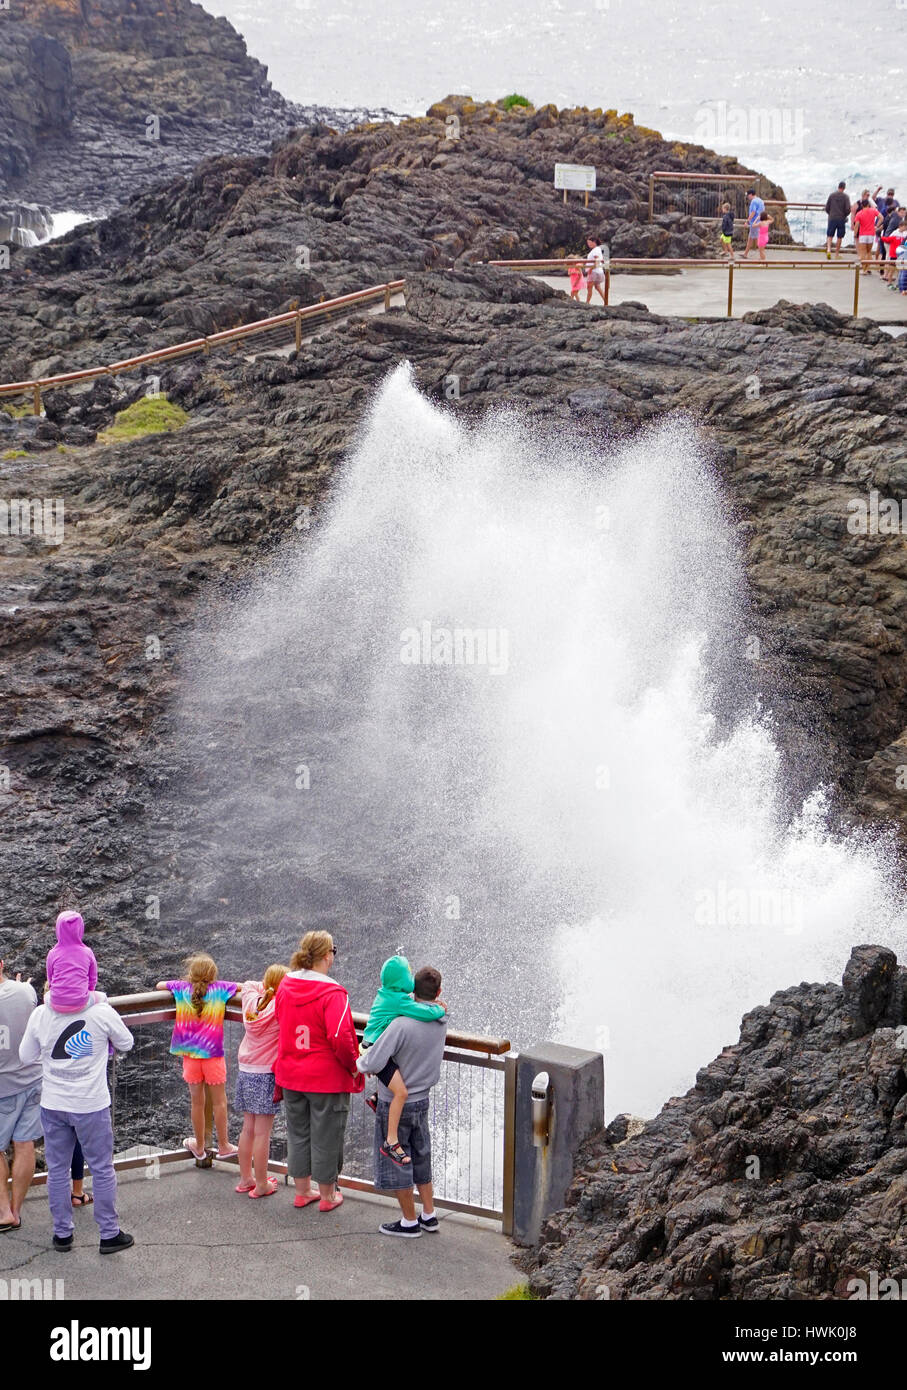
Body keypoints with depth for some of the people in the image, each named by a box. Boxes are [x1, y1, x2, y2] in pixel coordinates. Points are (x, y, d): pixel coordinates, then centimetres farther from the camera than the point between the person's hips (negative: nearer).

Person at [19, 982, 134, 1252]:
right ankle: (109, 1233, 17)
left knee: (57, 1170, 15)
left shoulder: (41, 1015, -9)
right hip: (91, 1106, -2)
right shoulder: (102, 1014, -15)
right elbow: (126, 1044, 3)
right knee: (102, 1169, 10)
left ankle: (62, 1233, 22)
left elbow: (26, 1055, 3)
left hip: (53, 1105, 2)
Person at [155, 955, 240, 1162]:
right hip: (213, 1054, -2)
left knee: (196, 1101, 11)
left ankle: (199, 1146, 23)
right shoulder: (220, 989, -6)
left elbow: (159, 985, 16)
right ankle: (223, 1145, 16)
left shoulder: (181, 989, -2)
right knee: (219, 1101, 9)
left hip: (190, 1054, 2)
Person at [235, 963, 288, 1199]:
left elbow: (248, 984, 21)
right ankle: (261, 1184, 7)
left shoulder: (251, 1001, 2)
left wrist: (266, 987, 13)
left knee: (248, 1128, 16)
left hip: (245, 1072, 6)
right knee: (262, 1132, 0)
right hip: (267, 1074, -6)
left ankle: (245, 1178, 25)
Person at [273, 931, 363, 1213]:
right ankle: (327, 1196, 23)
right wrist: (353, 1066, -13)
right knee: (325, 1136, 9)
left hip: (291, 1075, 6)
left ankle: (302, 1191, 32)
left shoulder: (285, 986, -2)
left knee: (297, 1133, 19)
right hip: (327, 1078, -6)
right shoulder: (332, 993, -22)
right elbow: (340, 1037, -29)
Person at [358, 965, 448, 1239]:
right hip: (422, 1100, 6)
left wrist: (360, 1061, -7)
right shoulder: (441, 1022, -7)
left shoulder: (402, 1025, -29)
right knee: (420, 1157, 22)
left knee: (395, 1161, 10)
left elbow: (373, 1064, -30)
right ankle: (429, 1215, 31)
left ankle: (409, 1222, 21)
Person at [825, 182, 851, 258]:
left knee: (830, 236, 4)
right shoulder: (845, 196, -5)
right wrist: (845, 215, 9)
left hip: (832, 218, 1)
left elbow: (827, 208, 3)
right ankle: (837, 253, 13)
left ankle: (828, 250, -19)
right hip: (841, 219, -1)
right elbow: (848, 209, -11)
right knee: (839, 237, 9)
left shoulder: (831, 195, 1)